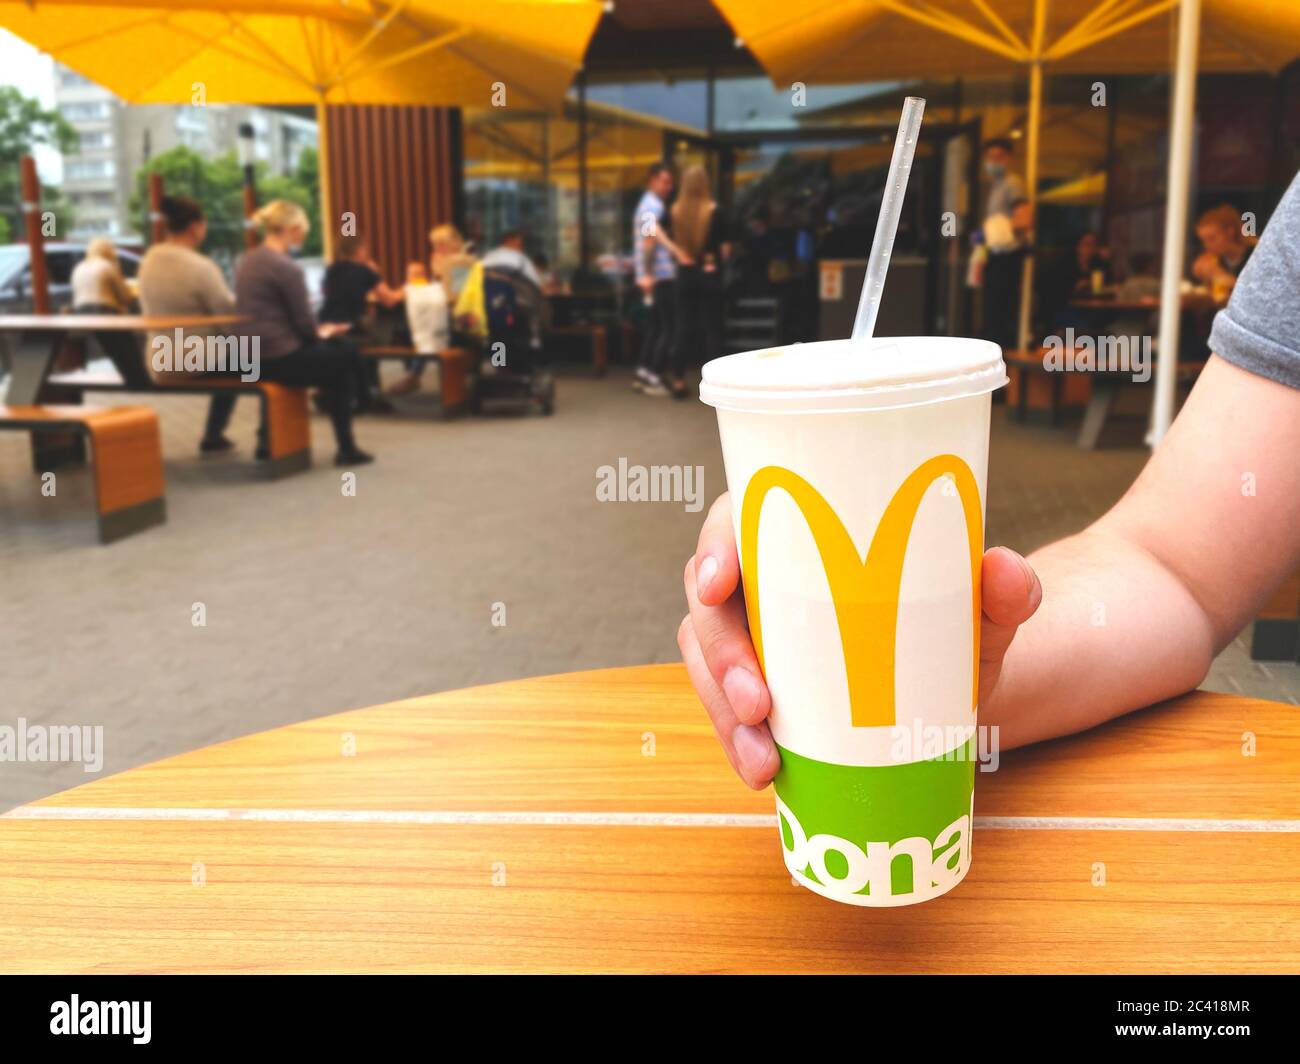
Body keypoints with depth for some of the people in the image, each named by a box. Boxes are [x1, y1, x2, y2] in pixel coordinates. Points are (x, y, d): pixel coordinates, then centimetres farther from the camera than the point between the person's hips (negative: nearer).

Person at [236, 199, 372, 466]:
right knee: (346, 357, 14)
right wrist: (322, 332, 8)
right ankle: (345, 448, 17)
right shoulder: (286, 267, -17)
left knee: (341, 348, 22)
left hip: (253, 355, 8)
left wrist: (316, 331, 16)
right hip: (280, 359, -8)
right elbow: (304, 324, -14)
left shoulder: (247, 262, 10)